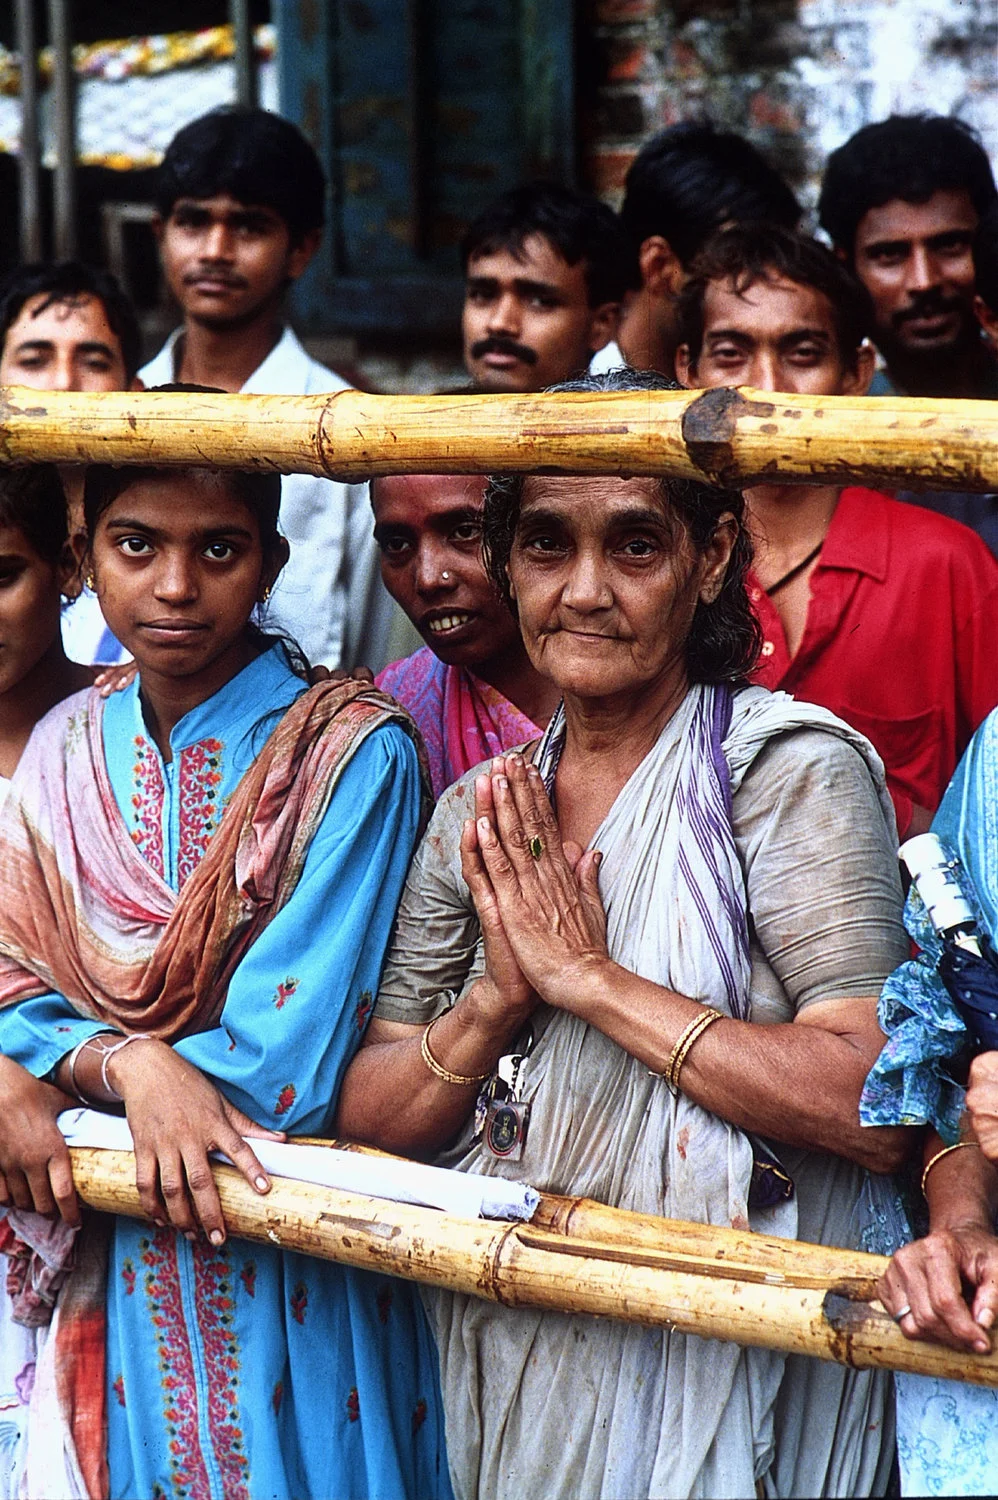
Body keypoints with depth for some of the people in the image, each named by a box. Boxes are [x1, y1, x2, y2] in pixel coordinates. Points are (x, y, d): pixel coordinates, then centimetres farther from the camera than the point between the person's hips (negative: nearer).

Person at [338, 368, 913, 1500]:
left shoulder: (790, 769, -11)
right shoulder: (479, 813, 5)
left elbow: (877, 1108, -22)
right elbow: (364, 1119, 4)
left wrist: (588, 976, -19)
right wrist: (493, 1005, -14)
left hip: (723, 1382, -5)